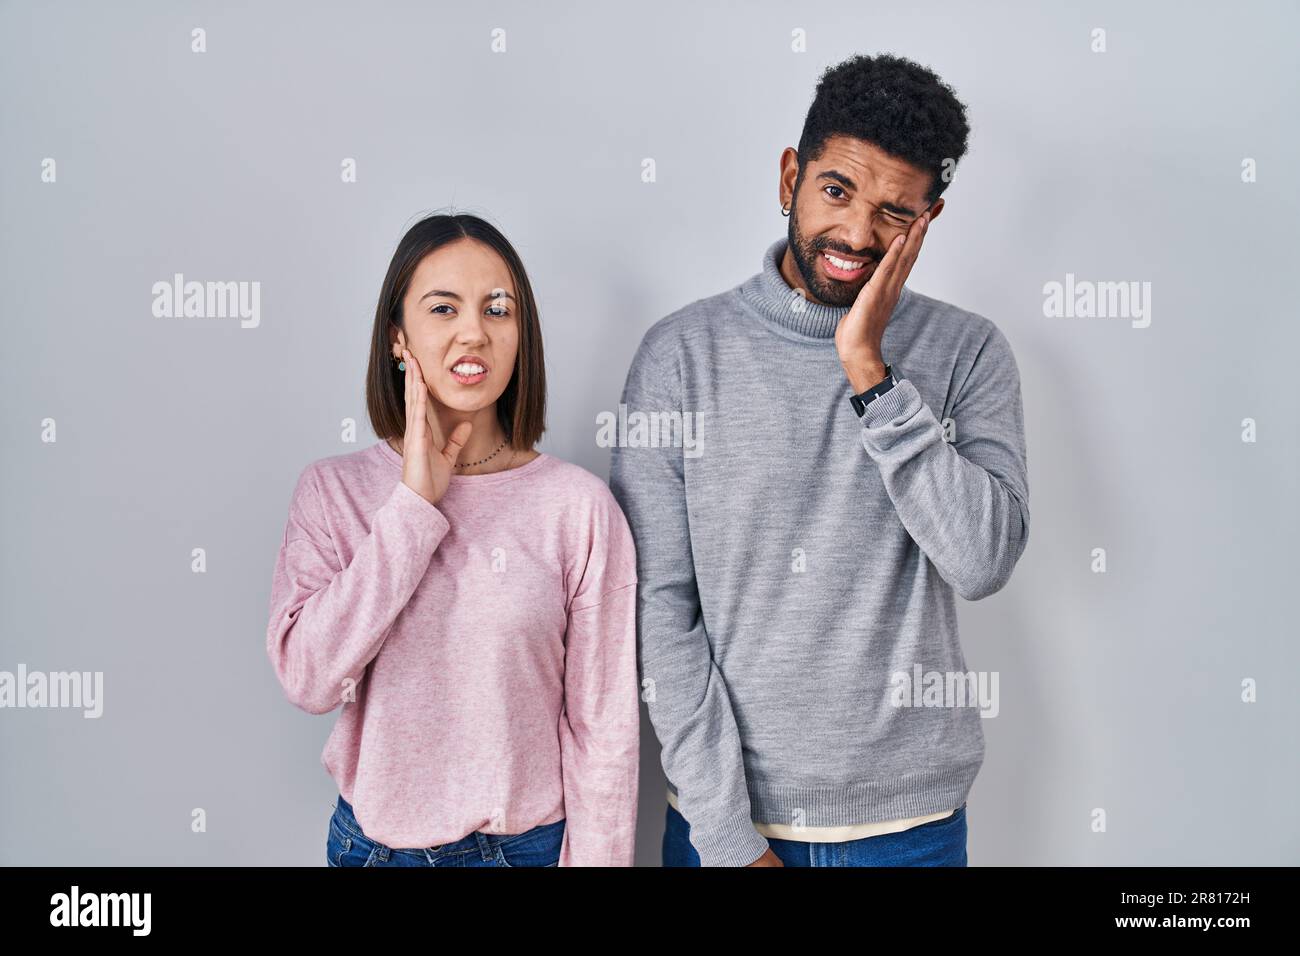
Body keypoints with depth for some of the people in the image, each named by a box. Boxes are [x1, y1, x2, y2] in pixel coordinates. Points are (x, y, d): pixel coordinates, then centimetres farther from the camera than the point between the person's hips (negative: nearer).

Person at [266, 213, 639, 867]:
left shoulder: (579, 505, -12)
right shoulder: (332, 489, -5)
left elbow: (603, 726, -9)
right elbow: (307, 678, -16)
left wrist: (594, 857, -9)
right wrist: (413, 506, -19)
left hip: (529, 840, -1)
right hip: (374, 837, 2)